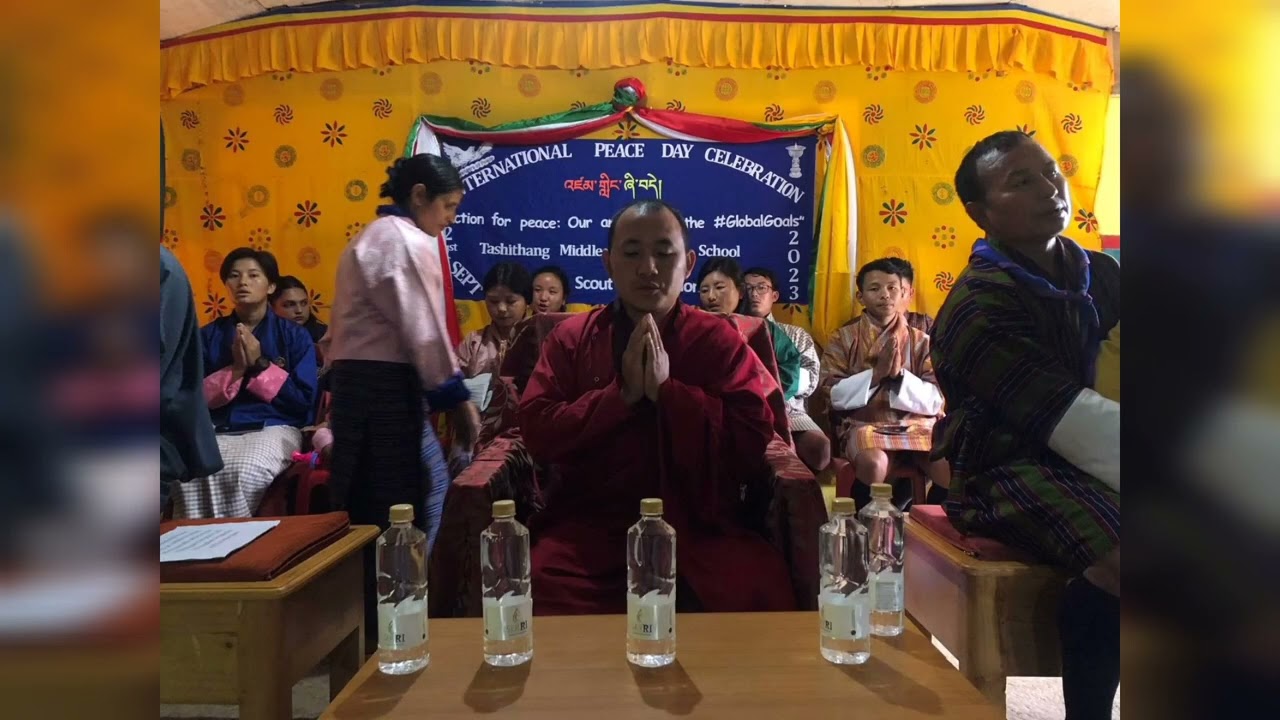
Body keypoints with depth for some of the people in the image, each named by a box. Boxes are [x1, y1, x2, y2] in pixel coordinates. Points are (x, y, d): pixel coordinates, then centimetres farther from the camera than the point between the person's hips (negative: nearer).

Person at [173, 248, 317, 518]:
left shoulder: (294, 335, 5)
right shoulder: (208, 335, 12)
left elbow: (305, 400, -1)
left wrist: (259, 365, -7)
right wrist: (236, 369, -7)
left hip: (273, 428, -2)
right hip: (217, 430, 2)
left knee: (246, 471, -33)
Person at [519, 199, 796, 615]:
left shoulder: (721, 340, 5)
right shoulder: (570, 338, 7)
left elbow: (752, 443, -5)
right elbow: (537, 433, -2)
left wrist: (668, 390, -14)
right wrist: (622, 394, -12)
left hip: (700, 525, 0)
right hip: (591, 523, 1)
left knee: (761, 589, -25)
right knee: (543, 587, -27)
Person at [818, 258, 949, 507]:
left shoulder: (921, 341, 10)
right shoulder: (843, 339, 4)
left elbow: (935, 401, 3)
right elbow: (835, 396, -4)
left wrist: (900, 374, -13)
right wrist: (876, 373, -15)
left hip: (917, 425, 3)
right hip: (864, 425, -2)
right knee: (874, 463, -34)